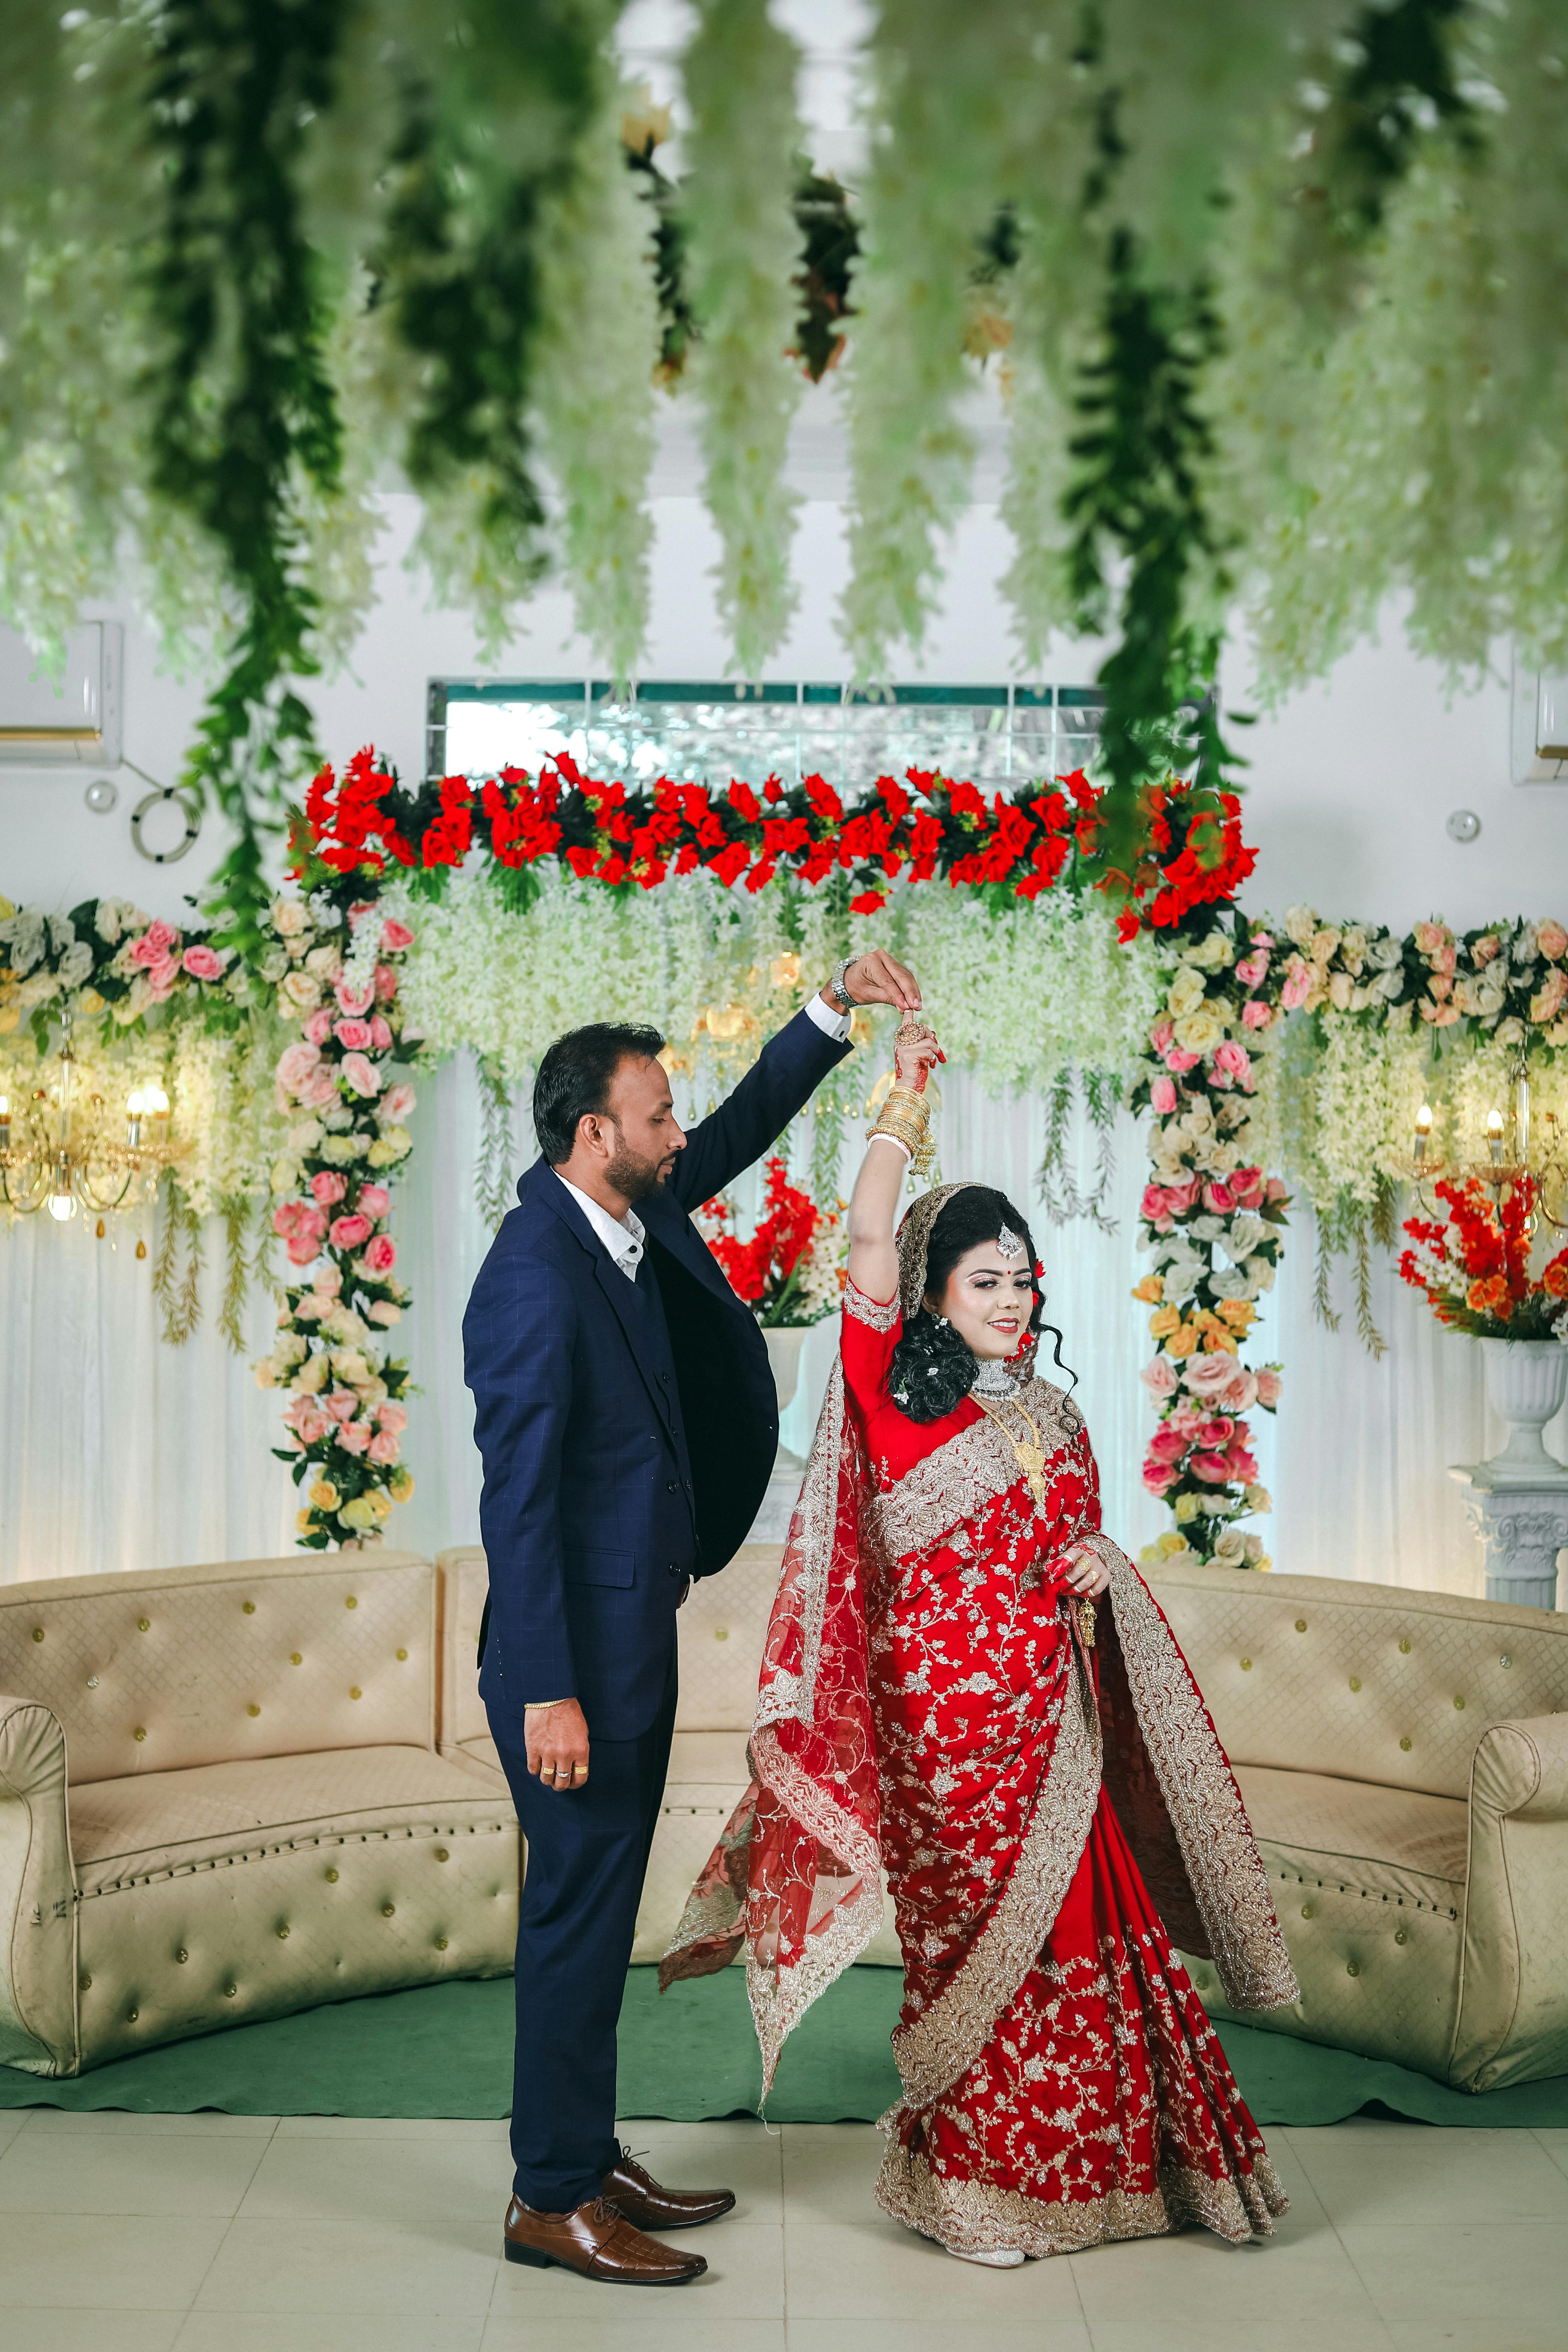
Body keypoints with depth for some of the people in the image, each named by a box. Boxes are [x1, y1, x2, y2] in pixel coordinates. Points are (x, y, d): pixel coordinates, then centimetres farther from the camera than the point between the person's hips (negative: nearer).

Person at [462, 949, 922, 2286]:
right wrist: (548, 1692, -22)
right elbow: (516, 1497, -23)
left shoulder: (632, 1218, 4)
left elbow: (742, 1132, 19)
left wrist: (836, 1008, 10)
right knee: (579, 1911, 2)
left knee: (602, 1909, 18)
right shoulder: (535, 1276, -22)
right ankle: (552, 2199, 18)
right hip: (579, 1652, -9)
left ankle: (588, 2156, 32)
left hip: (634, 1632, 9)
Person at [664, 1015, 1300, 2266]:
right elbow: (868, 1241, -16)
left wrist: (1098, 1570, 0)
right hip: (941, 1704, -4)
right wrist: (904, 1100, -17)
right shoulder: (897, 1393, -4)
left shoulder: (1055, 1416, 13)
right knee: (972, 1927, 4)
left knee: (1073, 1924, 4)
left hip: (1048, 1709, 4)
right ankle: (972, 2179, 20)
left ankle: (1081, 2159, 20)